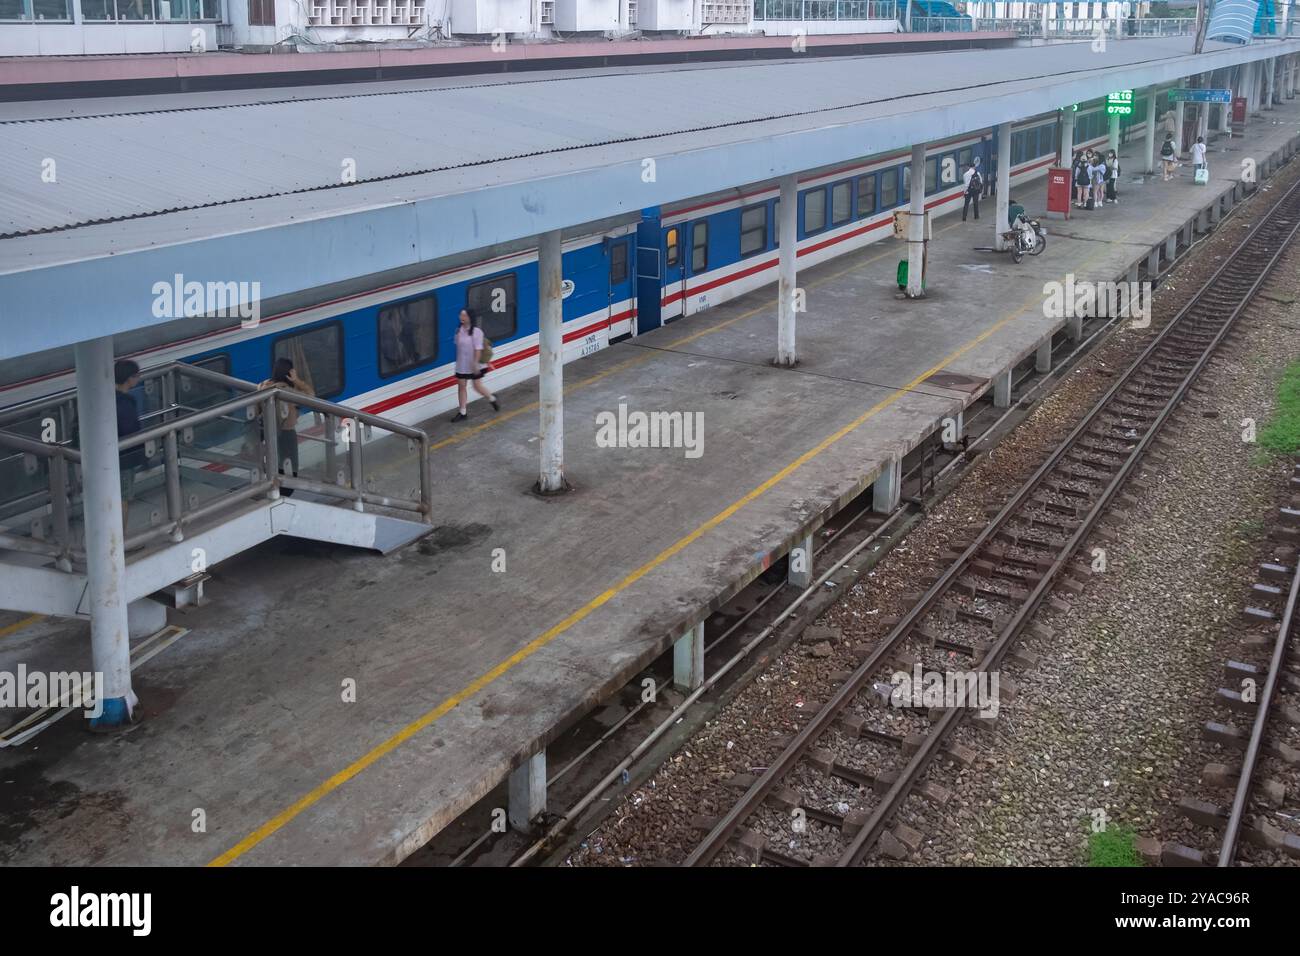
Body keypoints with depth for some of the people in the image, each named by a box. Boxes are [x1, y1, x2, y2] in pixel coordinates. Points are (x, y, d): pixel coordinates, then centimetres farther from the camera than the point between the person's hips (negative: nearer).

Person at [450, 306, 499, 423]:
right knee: (461, 386, 6)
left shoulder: (476, 331, -17)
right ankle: (463, 412, 14)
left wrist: (475, 363, -23)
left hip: (474, 365, -6)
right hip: (462, 365, 6)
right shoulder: (459, 331, 3)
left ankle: (492, 399, 32)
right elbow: (458, 346, 11)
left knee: (477, 386, 4)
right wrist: (458, 361, 12)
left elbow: (478, 349, -19)